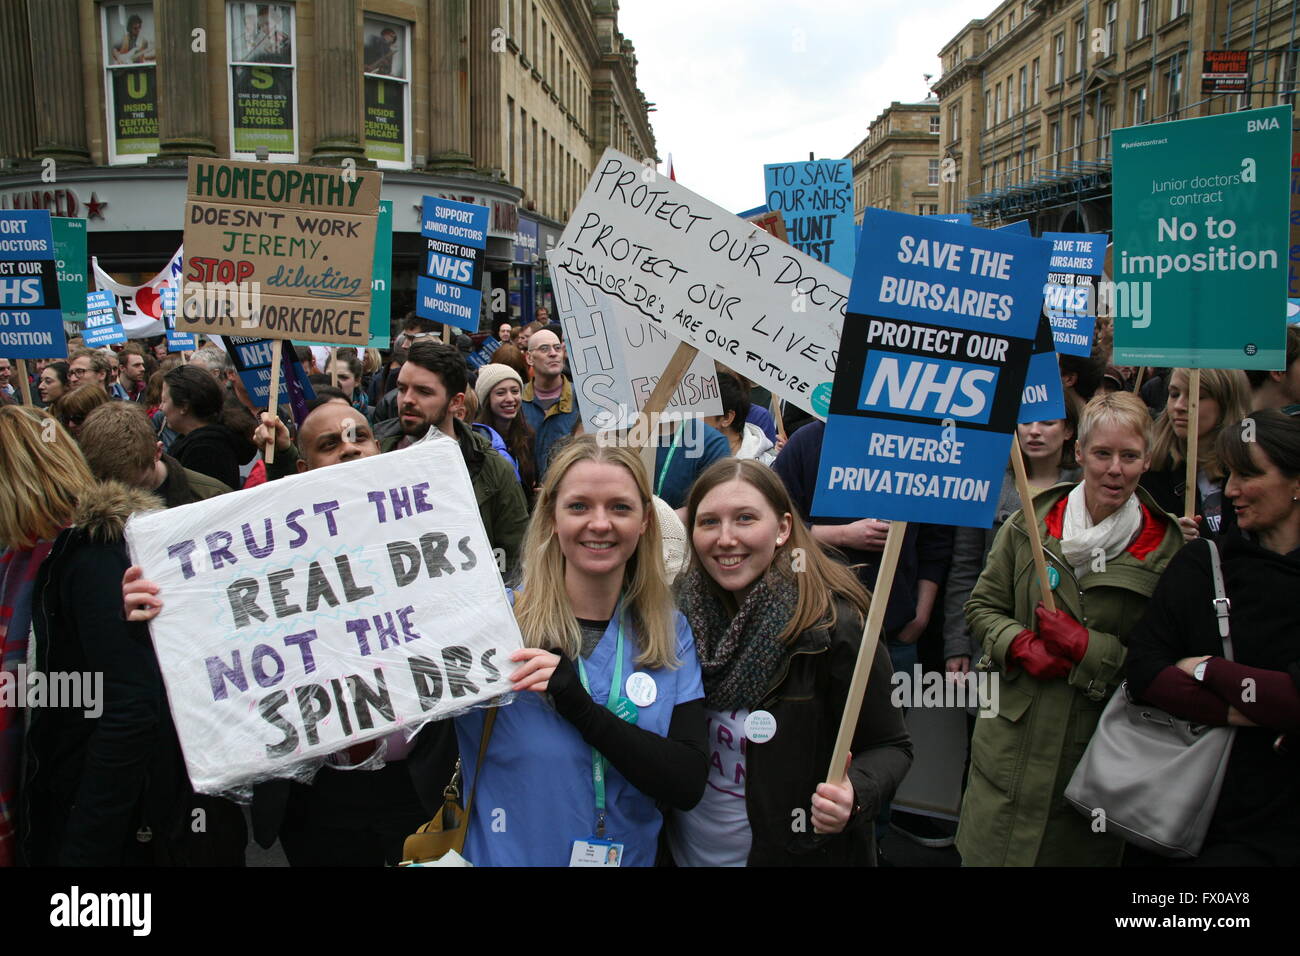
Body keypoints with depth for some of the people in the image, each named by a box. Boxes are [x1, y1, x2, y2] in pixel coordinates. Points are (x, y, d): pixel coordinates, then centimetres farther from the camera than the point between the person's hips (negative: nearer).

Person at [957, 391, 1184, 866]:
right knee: (986, 851, 8)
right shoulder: (1029, 523, -1)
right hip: (1014, 742, 1)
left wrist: (1087, 649, -17)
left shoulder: (1167, 548, -5)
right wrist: (1021, 645, -12)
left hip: (1101, 752, -1)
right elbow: (982, 606, 7)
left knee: (1078, 851, 12)